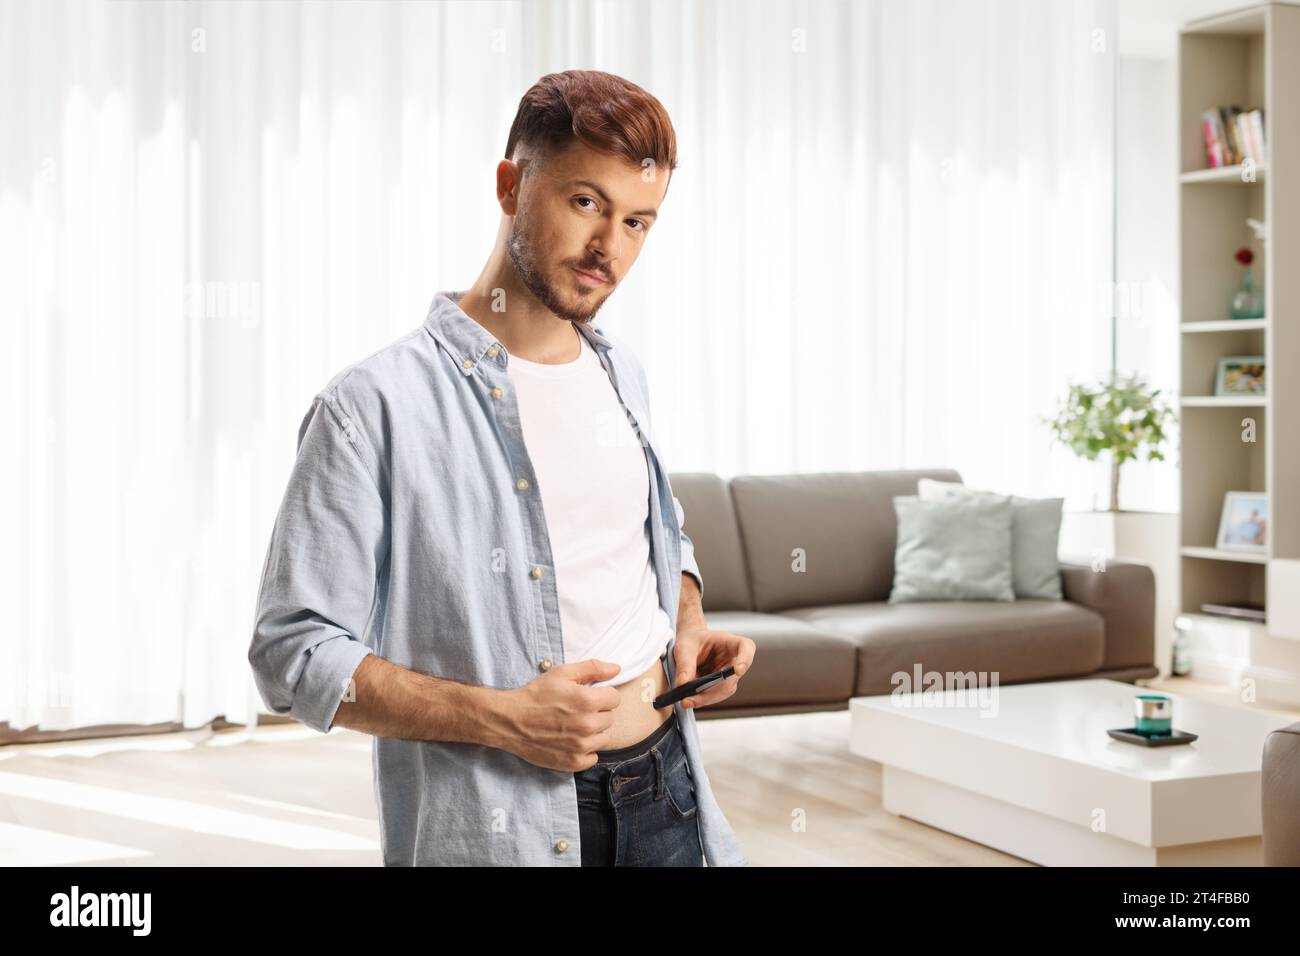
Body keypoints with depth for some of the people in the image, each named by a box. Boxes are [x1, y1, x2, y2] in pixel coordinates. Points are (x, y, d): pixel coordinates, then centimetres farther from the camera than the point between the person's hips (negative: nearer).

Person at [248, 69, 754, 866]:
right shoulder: (375, 406, -14)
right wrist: (499, 718, -22)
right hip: (503, 822, -5)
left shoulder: (624, 376, 7)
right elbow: (294, 652, -14)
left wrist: (690, 624, 1)